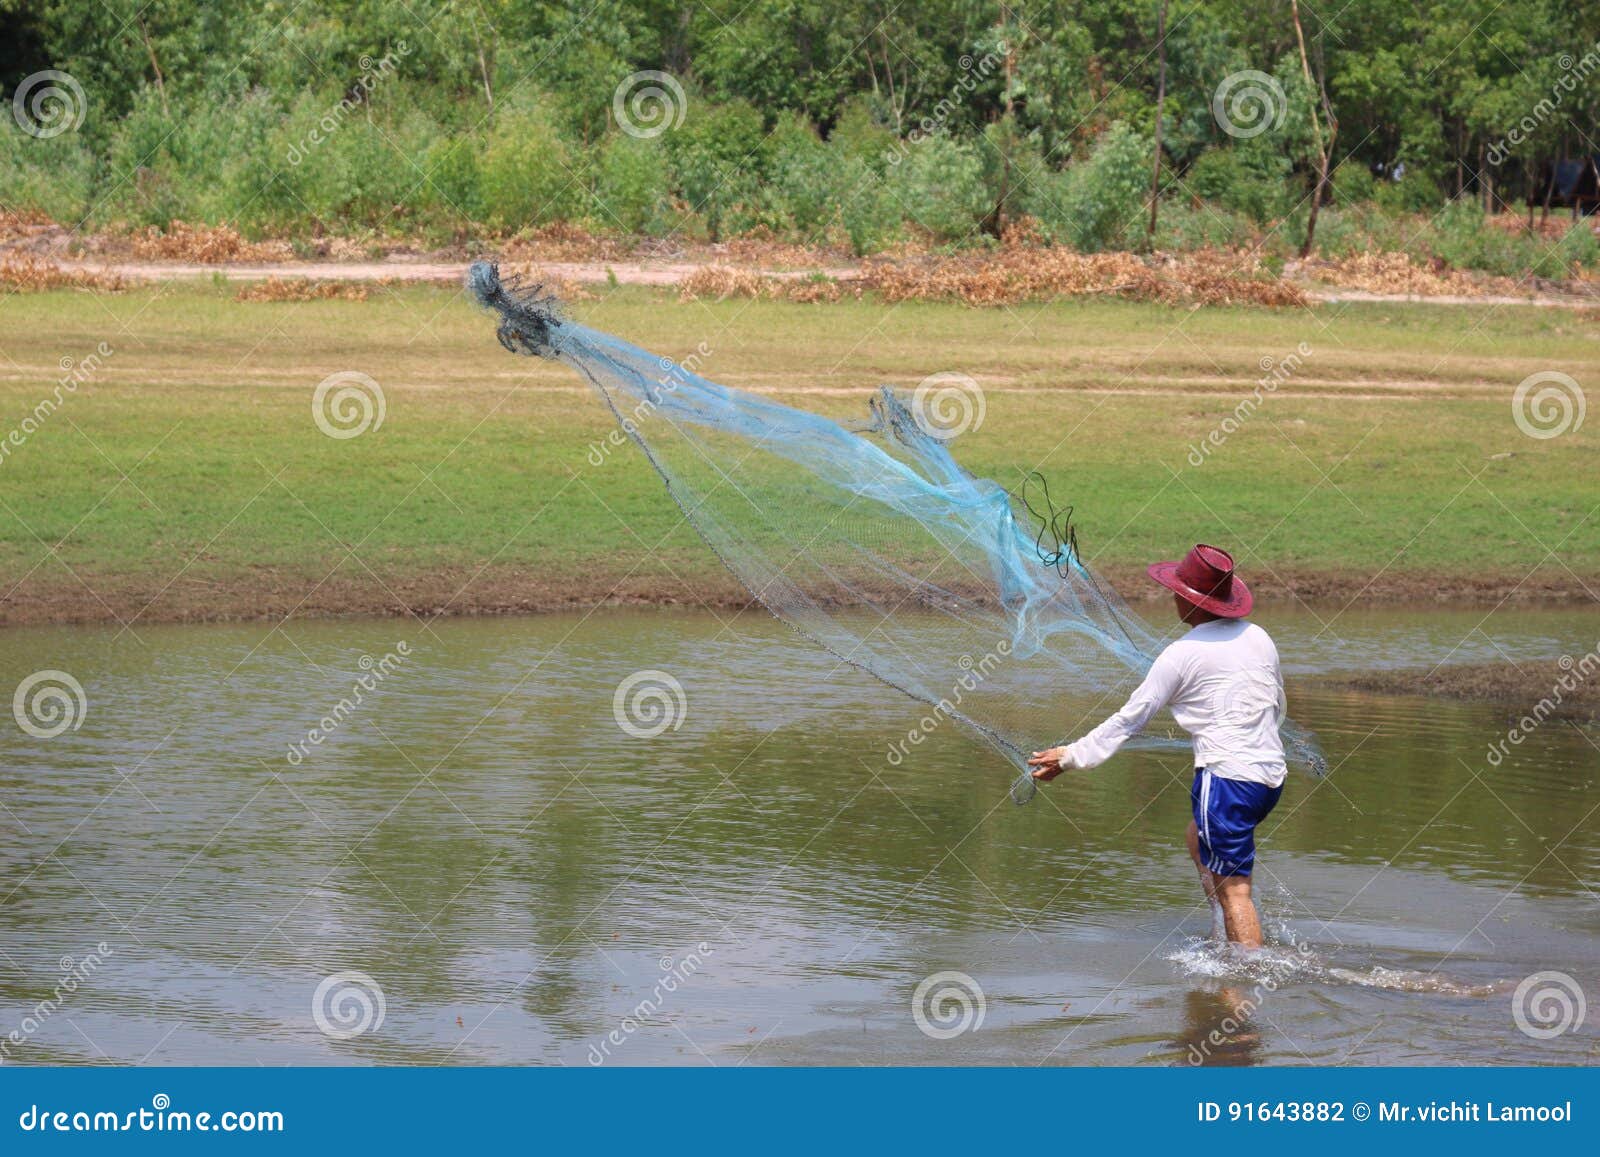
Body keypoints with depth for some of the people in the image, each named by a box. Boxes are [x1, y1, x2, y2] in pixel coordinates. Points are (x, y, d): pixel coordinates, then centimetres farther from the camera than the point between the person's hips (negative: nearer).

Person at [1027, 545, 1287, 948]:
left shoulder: (1183, 653, -8)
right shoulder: (1259, 638, 10)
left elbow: (1130, 718, -3)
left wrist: (1072, 755, 6)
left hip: (1227, 775, -8)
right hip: (1272, 773, 8)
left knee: (1232, 888, -6)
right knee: (1199, 840, 27)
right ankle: (1223, 941, 21)